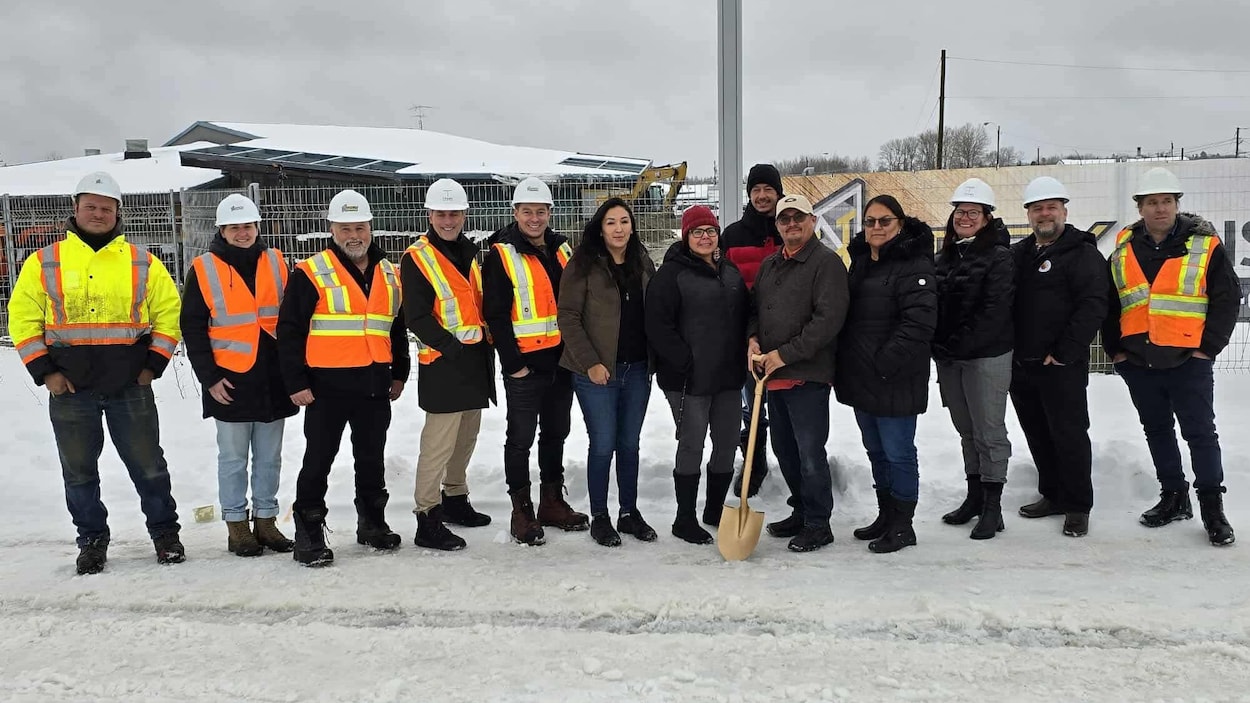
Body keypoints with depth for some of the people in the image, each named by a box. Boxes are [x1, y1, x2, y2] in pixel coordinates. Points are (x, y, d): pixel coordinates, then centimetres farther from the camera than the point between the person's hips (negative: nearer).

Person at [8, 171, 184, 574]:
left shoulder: (142, 263, 3)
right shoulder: (44, 263, 2)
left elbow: (169, 312, 6)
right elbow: (23, 318, 4)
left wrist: (154, 364, -1)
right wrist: (43, 371, -4)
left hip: (131, 387, 0)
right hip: (70, 389, 1)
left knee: (148, 465, 7)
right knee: (79, 471, 10)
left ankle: (165, 532, 23)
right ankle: (92, 540, 26)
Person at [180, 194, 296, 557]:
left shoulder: (276, 262, 7)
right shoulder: (204, 269, -2)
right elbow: (192, 329, -1)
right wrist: (209, 377, -6)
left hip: (273, 379, 3)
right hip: (230, 380, -3)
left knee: (269, 457, 10)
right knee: (233, 457, 5)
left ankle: (266, 520, 21)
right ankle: (236, 525, 16)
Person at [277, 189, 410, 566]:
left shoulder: (389, 275, 11)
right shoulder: (311, 273, -6)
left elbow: (398, 329, 20)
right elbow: (289, 331, -8)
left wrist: (399, 374, 18)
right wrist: (296, 382, -12)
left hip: (375, 386, 5)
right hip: (327, 385, -5)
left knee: (372, 459, 16)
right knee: (318, 461, 2)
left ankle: (373, 522, 31)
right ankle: (309, 534, 13)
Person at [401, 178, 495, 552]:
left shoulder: (470, 252, 14)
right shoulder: (417, 258, -8)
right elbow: (417, 318, -14)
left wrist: (487, 343, 13)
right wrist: (451, 346, -21)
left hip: (476, 358, 8)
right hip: (443, 363, -8)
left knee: (467, 436, 16)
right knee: (439, 443, -9)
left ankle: (455, 498, 32)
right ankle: (428, 518, -1)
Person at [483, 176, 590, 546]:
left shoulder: (562, 249, 10)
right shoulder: (502, 255, -9)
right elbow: (495, 313, -12)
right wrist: (512, 362, -15)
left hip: (561, 361, 6)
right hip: (524, 365, -6)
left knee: (556, 434, 15)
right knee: (521, 438, 2)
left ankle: (553, 503, 28)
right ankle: (522, 511, 13)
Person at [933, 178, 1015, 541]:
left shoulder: (998, 256, -7)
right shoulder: (945, 257, 13)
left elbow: (993, 311, -15)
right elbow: (933, 304, 13)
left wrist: (959, 345, -18)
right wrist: (939, 345, 0)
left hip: (986, 356, -6)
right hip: (948, 359, 7)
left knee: (989, 431, -2)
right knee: (966, 430, 14)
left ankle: (992, 507, 6)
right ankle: (974, 496, 26)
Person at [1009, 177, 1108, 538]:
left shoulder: (1083, 254, -5)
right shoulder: (1017, 254, 15)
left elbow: (1093, 306, -14)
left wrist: (1064, 351, -17)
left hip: (1061, 366, -6)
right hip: (1021, 364, 6)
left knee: (1069, 434, -1)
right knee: (1037, 435, 14)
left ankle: (1077, 506, 10)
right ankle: (1052, 495, 27)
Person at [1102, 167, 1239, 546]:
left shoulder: (1205, 245, -3)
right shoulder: (1123, 250, 6)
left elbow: (1228, 298, -2)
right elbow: (1108, 303, 11)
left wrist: (1208, 347, -8)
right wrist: (1114, 348, 5)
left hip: (1189, 361, -4)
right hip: (1137, 362, 4)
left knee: (1200, 432, 0)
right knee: (1157, 430, 13)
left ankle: (1212, 506, 11)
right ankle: (1174, 497, 26)